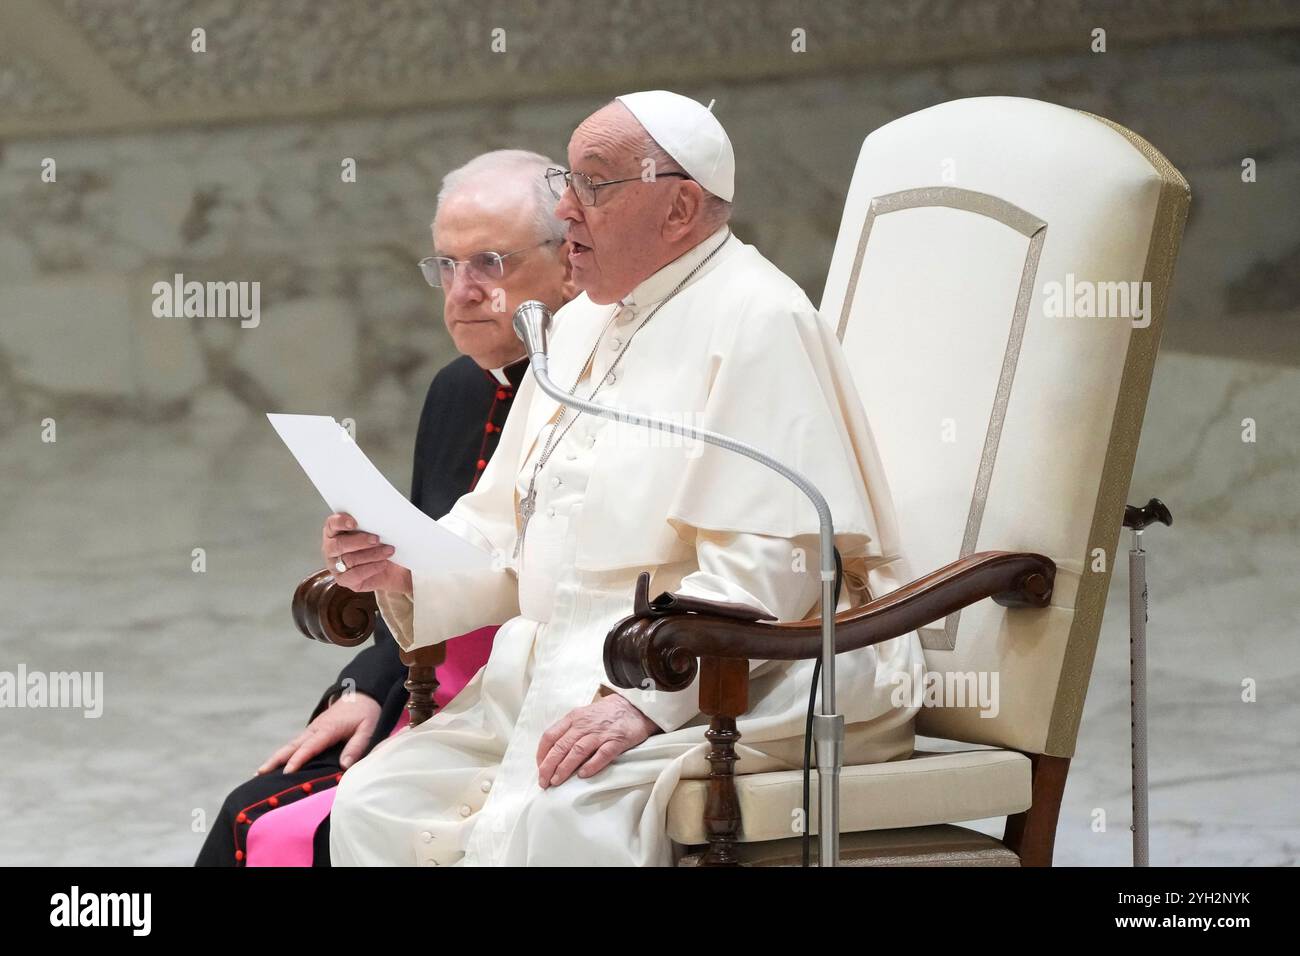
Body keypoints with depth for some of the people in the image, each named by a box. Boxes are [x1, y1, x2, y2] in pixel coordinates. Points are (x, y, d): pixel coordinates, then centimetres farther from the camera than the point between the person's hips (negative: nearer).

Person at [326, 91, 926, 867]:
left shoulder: (757, 323, -11)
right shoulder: (586, 323, 19)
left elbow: (769, 570, -21)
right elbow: (503, 531, 21)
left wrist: (643, 698, -27)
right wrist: (406, 564, -1)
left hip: (726, 683, -9)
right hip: (563, 671, 9)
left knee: (537, 824, -33)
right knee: (375, 806, -9)